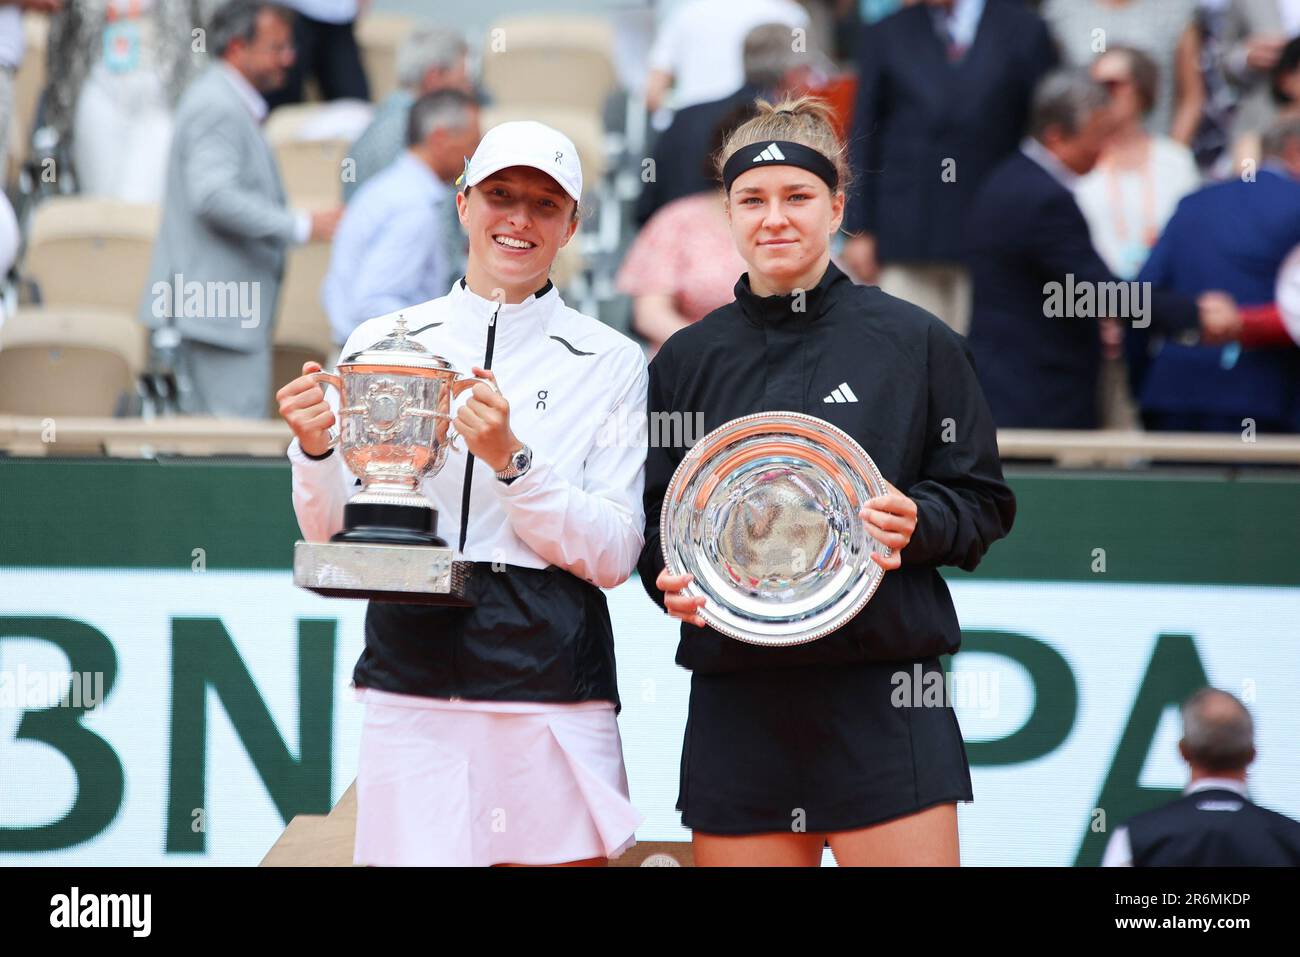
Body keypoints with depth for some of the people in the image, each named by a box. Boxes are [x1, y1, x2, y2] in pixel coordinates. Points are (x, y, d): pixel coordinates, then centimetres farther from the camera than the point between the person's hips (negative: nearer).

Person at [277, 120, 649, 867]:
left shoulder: (611, 363, 5)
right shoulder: (381, 344, 9)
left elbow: (614, 555, -2)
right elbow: (331, 539, 10)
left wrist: (512, 461, -15)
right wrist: (315, 449, -9)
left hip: (552, 689, -1)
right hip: (410, 686, 1)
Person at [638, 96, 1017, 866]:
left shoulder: (917, 342, 3)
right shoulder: (689, 359, 11)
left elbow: (986, 504, 7)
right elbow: (651, 518, 17)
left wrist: (919, 523, -13)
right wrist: (669, 577, -4)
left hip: (882, 697, -3)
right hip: (737, 706, 3)